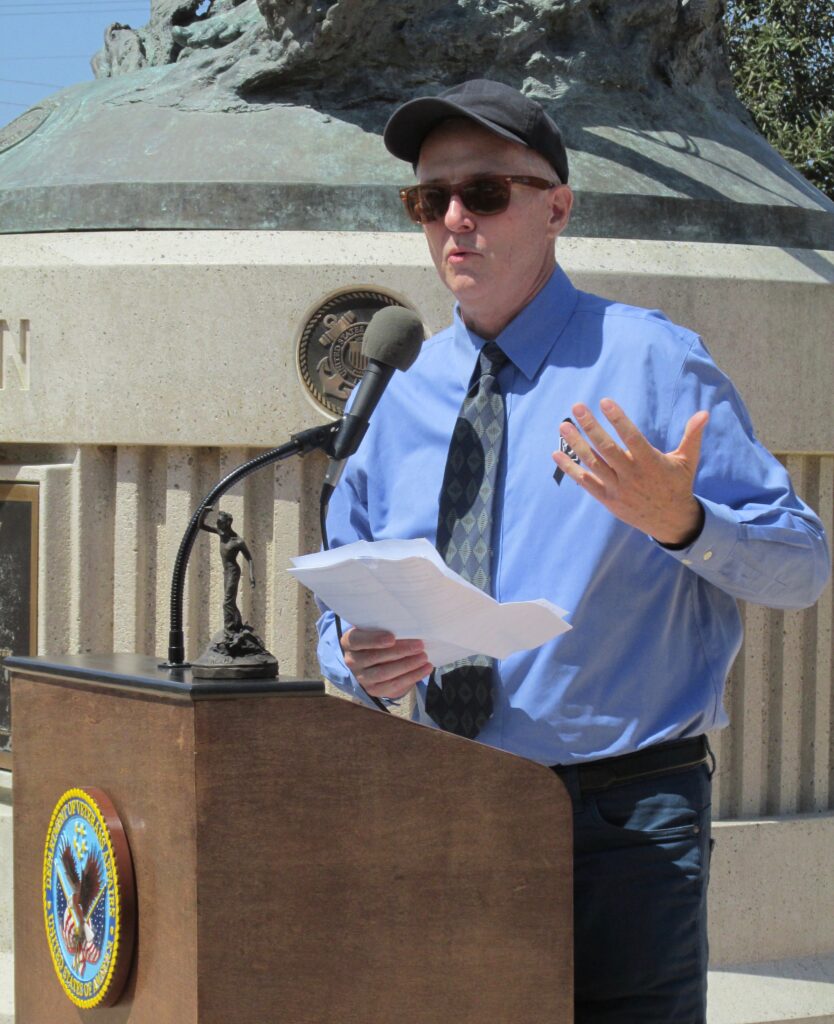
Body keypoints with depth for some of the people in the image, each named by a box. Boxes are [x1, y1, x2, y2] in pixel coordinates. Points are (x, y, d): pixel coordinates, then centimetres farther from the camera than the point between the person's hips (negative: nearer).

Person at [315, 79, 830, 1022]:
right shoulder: (394, 403, 10)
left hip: (626, 815, -4)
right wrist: (359, 658, -8)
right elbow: (342, 609, 16)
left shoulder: (649, 362, -4)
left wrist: (680, 520, -23)